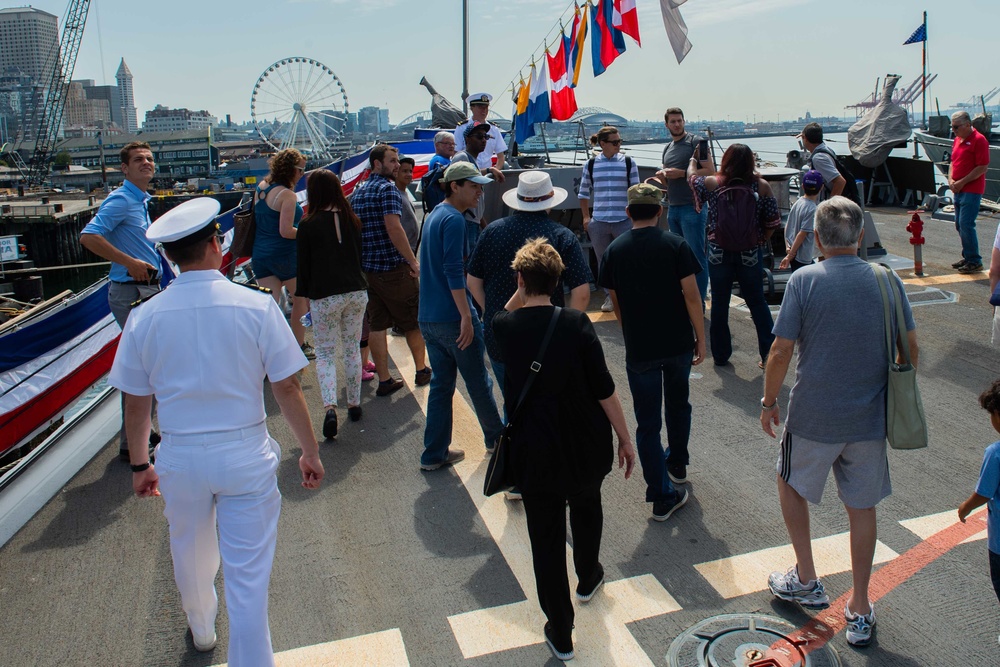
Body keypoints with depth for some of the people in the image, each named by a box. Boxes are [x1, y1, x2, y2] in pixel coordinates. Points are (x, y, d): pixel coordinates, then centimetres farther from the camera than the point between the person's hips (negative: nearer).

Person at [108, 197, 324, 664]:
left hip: (180, 456, 4)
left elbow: (136, 404, 2)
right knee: (248, 574, 7)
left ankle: (201, 630, 55)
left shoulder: (145, 317, -6)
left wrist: (140, 464, 16)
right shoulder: (257, 306, -14)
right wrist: (310, 452, 2)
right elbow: (287, 389, -10)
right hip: (245, 455, -3)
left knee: (191, 554, 28)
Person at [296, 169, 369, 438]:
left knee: (325, 353, 4)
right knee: (352, 349, 15)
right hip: (356, 292, 4)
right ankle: (354, 404, 22)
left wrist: (304, 295, 8)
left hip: (324, 296, -4)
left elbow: (303, 264, -3)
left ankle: (330, 407, -14)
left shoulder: (309, 225, -8)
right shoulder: (352, 220, 5)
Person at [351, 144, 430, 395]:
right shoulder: (387, 188, -12)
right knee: (413, 321, 9)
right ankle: (421, 371, 22)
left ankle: (384, 380, 11)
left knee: (377, 325, 8)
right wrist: (413, 261, -20)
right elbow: (393, 227, -23)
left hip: (367, 267, 7)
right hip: (393, 266, -7)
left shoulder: (358, 191, 14)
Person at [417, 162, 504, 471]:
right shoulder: (453, 219, -14)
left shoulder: (434, 215, 16)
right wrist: (467, 317, -22)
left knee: (441, 383, 12)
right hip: (452, 316, -8)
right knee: (478, 381, 9)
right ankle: (496, 437, 27)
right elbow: (454, 272, -22)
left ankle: (434, 454, 15)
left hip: (428, 318, 9)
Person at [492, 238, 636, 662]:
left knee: (546, 536, 10)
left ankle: (561, 634, 19)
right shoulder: (576, 324, -14)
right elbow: (604, 389, -12)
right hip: (586, 445, 1)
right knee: (586, 506, 29)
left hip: (534, 452, 0)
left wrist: (523, 291, 7)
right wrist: (625, 438, -2)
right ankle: (588, 579, 52)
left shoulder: (503, 328, -10)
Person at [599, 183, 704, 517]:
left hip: (639, 350, -1)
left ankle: (662, 495, 9)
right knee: (678, 405, 25)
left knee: (647, 421, 6)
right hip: (679, 344, 1)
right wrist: (700, 338, 0)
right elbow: (691, 295, -10)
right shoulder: (676, 245, -6)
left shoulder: (614, 250, -1)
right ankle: (677, 464, 44)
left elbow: (615, 303, 6)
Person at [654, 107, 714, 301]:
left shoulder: (696, 142, -3)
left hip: (692, 207, -7)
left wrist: (681, 173, -16)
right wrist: (662, 176, 3)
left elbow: (710, 171, -11)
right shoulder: (667, 149, 18)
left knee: (697, 256, -5)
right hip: (673, 208, 7)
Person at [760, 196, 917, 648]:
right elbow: (911, 349, 3)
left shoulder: (804, 280, -12)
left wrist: (769, 401, 1)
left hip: (813, 417, -3)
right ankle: (859, 611, 26)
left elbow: (781, 352, -13)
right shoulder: (887, 280, -2)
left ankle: (806, 581, 29)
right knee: (862, 508, 17)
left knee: (791, 485, 23)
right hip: (870, 418, 3)